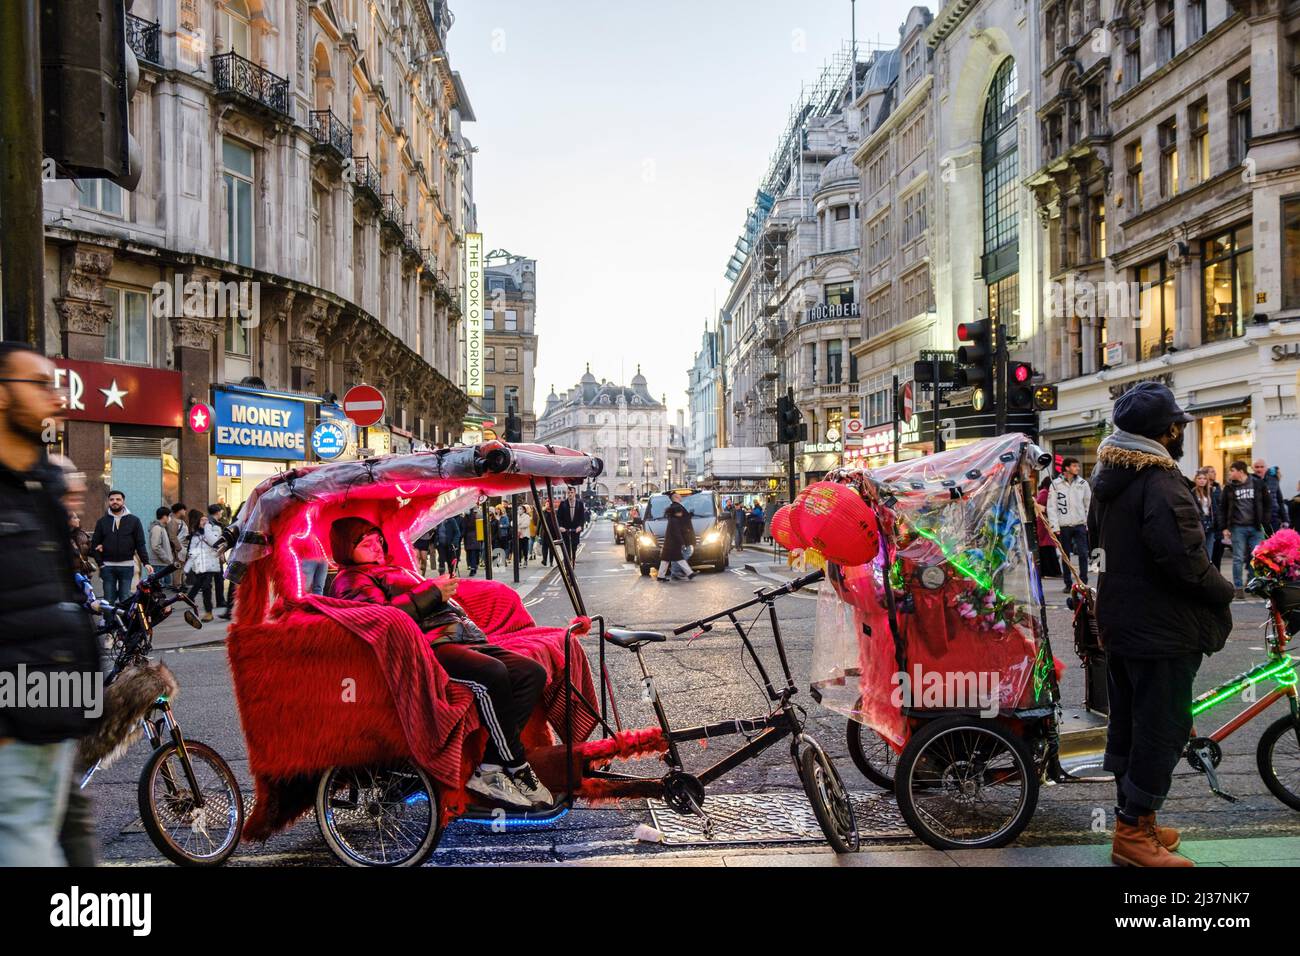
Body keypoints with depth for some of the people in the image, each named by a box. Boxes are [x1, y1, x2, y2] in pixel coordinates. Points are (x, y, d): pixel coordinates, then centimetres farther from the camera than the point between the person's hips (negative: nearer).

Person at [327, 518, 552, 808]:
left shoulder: (395, 571, 36)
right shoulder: (351, 580, 9)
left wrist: (446, 589, 11)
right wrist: (433, 592, -9)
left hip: (459, 637, 9)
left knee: (533, 673, -9)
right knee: (492, 674, -34)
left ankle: (489, 769, -13)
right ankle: (518, 770, -20)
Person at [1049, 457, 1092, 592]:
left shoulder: (1083, 483, 5)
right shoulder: (1056, 484, -1)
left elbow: (1089, 504, 8)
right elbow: (1051, 506, -1)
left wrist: (1089, 523, 2)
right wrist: (1055, 526, -6)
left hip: (1080, 524, 1)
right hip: (1064, 525, -1)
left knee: (1083, 554, -4)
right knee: (1065, 555, 6)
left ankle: (1083, 582, 5)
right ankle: (1067, 584, 14)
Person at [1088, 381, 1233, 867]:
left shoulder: (1108, 479, 10)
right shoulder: (1162, 481, -21)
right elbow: (1182, 556, -26)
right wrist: (1222, 592, -11)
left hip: (1118, 622, 10)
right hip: (1163, 628, -10)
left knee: (1127, 724, 16)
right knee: (1161, 730, -1)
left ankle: (1136, 823, 28)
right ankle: (1134, 834, 5)